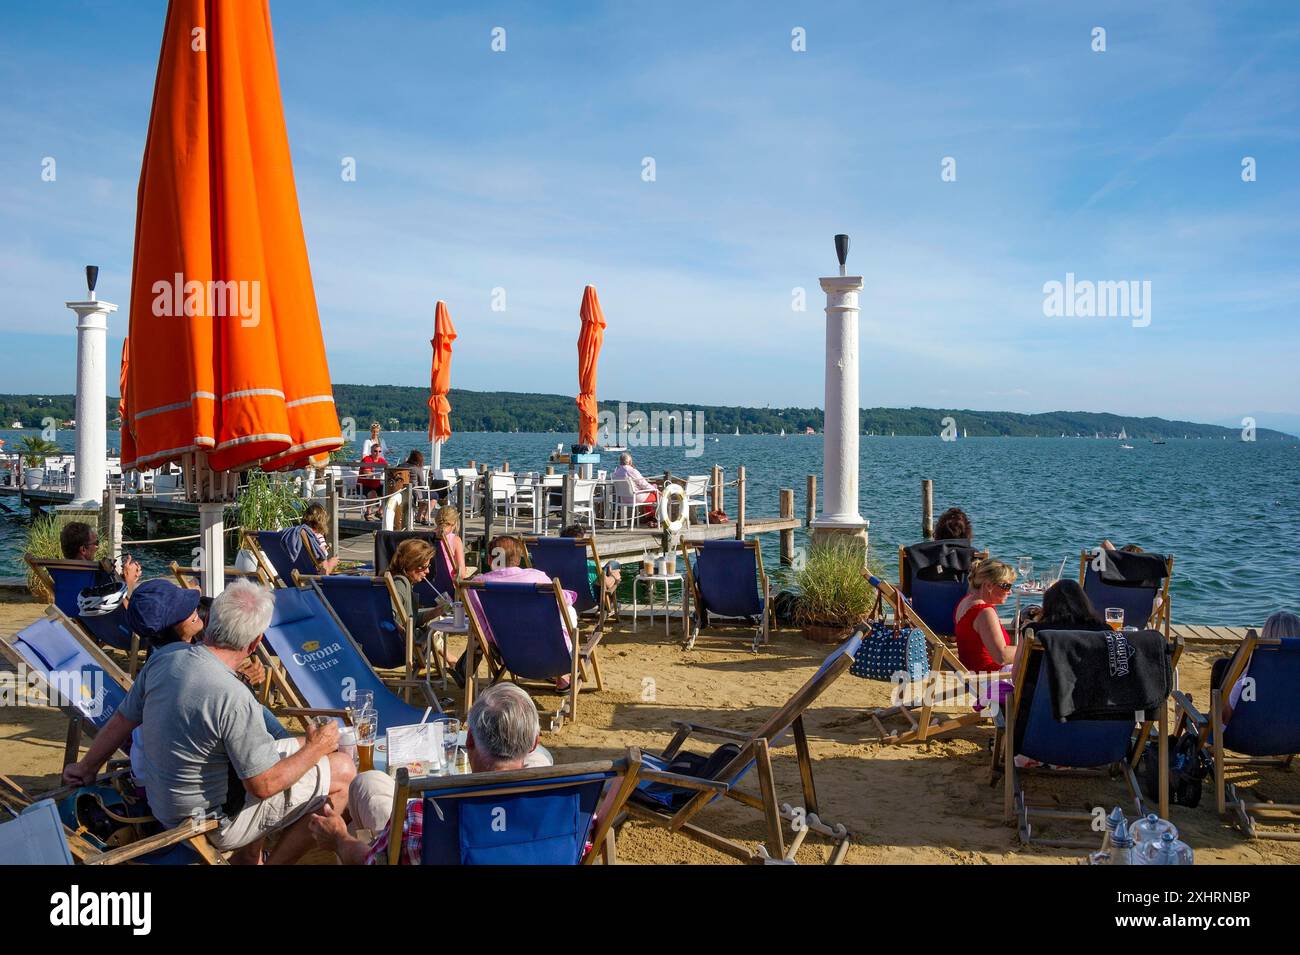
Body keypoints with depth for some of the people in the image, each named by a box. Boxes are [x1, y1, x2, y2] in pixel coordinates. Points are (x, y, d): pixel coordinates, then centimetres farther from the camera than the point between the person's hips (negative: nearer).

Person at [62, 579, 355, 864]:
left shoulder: (166, 657, -9)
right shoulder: (234, 699, -31)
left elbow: (122, 720, 6)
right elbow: (264, 785, -23)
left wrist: (86, 768, 23)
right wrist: (317, 748, -7)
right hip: (211, 822, -8)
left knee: (299, 745, 21)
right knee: (342, 772, -3)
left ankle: (246, 855, 24)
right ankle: (276, 862, 11)